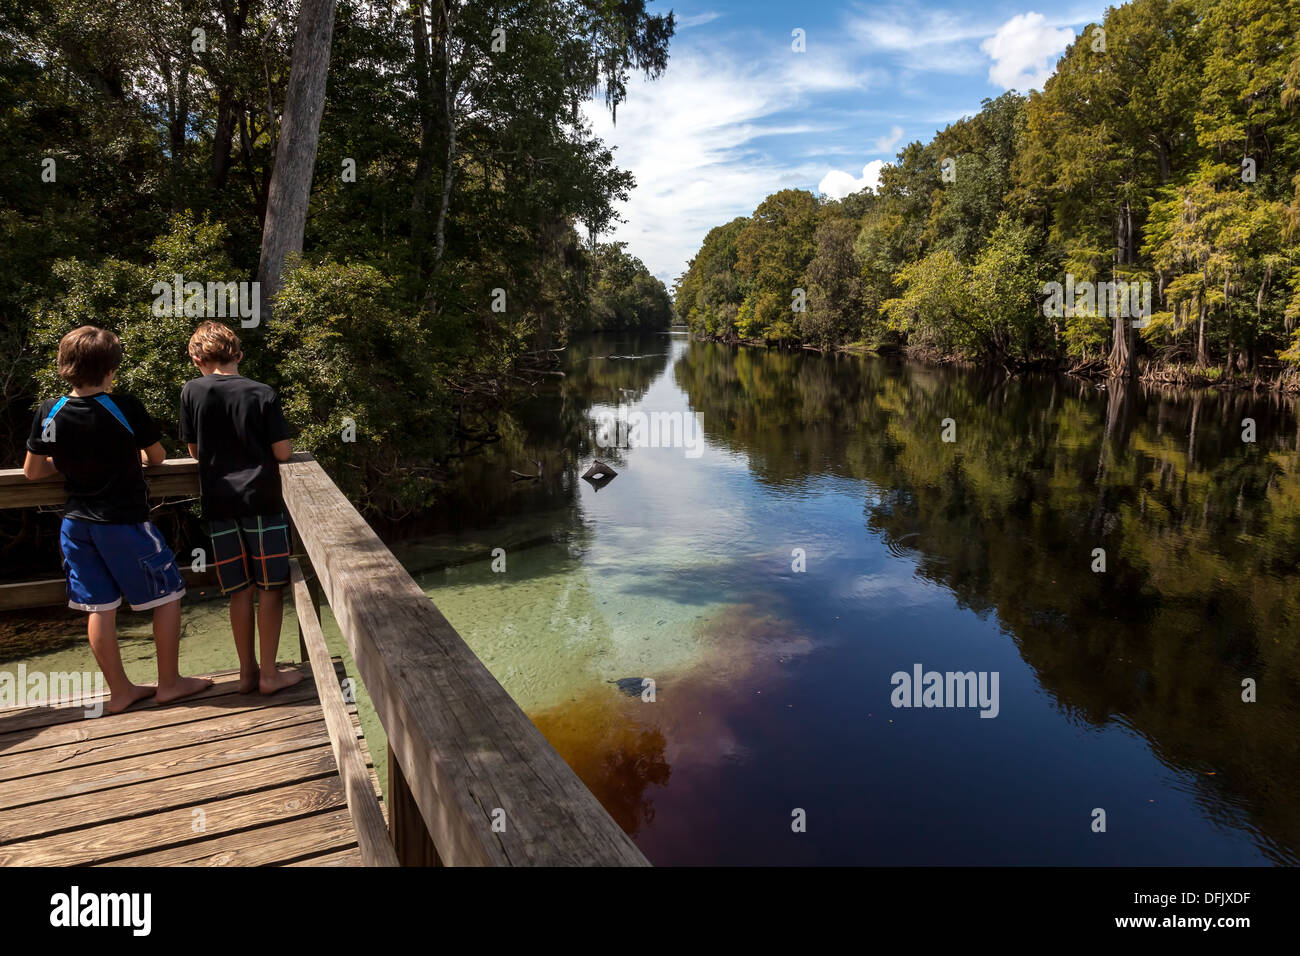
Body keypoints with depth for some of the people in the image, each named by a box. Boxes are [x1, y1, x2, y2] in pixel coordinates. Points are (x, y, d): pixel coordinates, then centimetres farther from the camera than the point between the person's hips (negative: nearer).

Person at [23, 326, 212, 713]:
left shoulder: (49, 413, -3)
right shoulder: (125, 408, -15)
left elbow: (32, 471, 6)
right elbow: (157, 456, -1)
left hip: (77, 524, 5)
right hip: (125, 522, -5)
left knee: (100, 608, 10)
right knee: (167, 596, 9)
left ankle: (119, 690, 20)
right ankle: (169, 682, 15)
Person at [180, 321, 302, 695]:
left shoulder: (192, 391, 0)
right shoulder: (263, 394, -6)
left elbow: (195, 450, 9)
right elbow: (282, 452, -6)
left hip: (219, 504, 3)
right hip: (261, 499, -3)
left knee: (239, 591, 11)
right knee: (271, 587, 5)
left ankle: (247, 671, 18)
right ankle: (269, 673, 8)